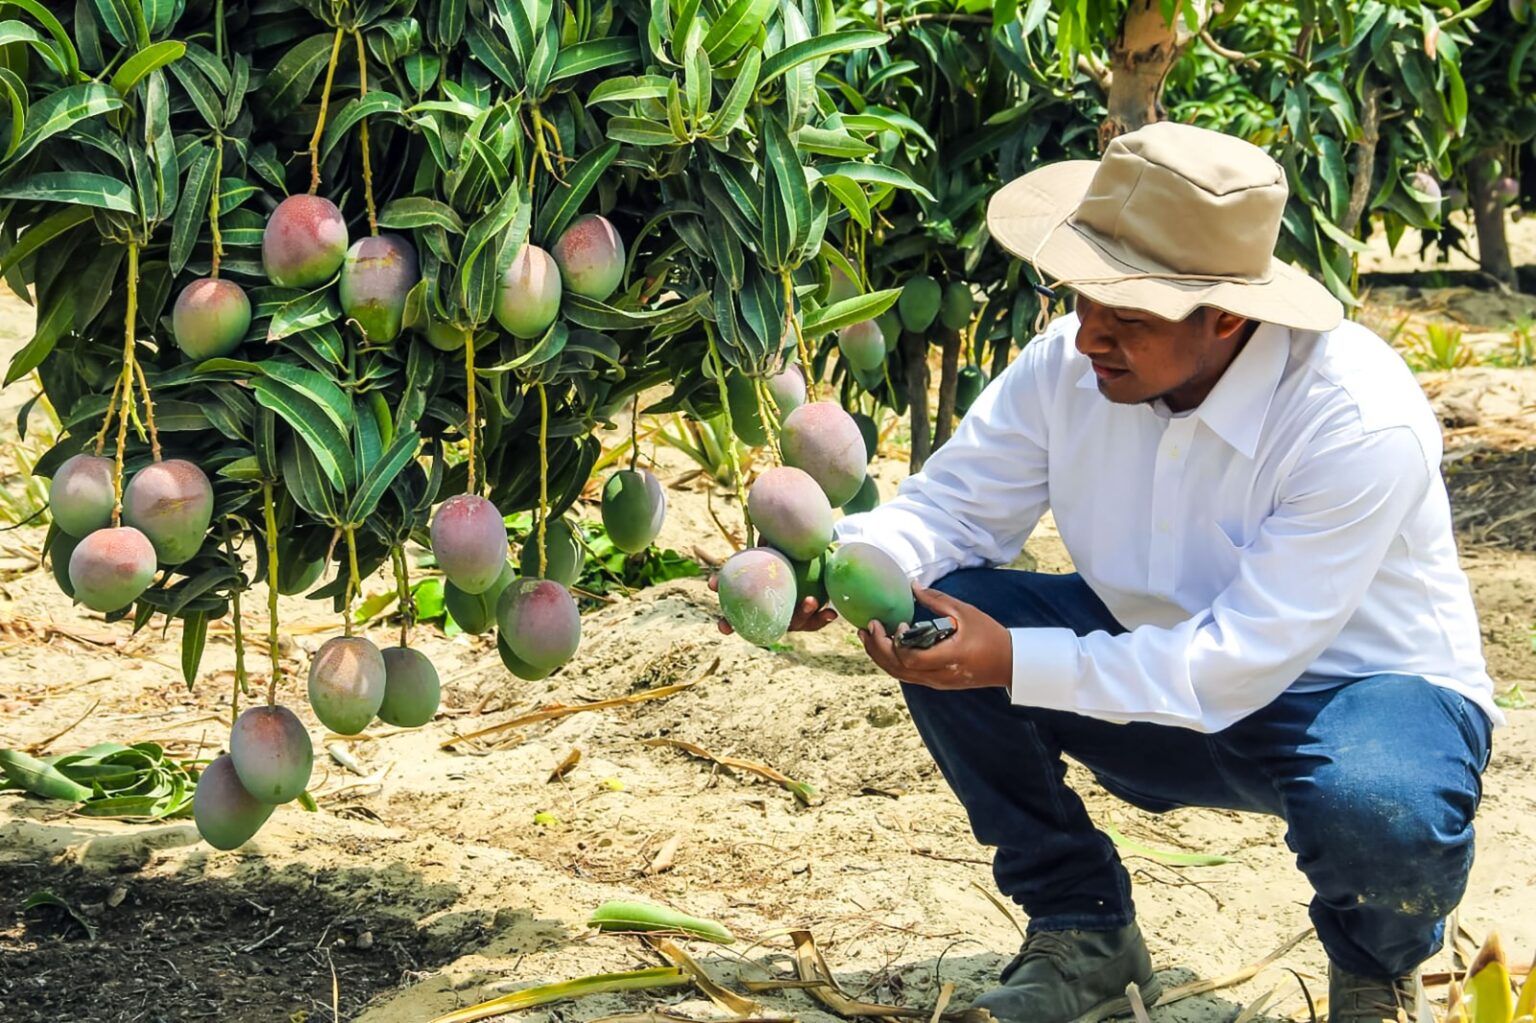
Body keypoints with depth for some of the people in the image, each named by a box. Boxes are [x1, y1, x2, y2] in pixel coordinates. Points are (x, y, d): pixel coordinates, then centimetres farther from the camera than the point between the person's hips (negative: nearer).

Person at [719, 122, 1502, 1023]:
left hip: (1365, 687, -5)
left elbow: (1242, 661, -31)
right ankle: (1083, 938, 3)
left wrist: (1015, 663, -38)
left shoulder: (1363, 423, -30)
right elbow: (951, 507, -5)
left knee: (1380, 813, -40)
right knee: (934, 623, -15)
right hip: (1164, 669, 5)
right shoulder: (1072, 361, -14)